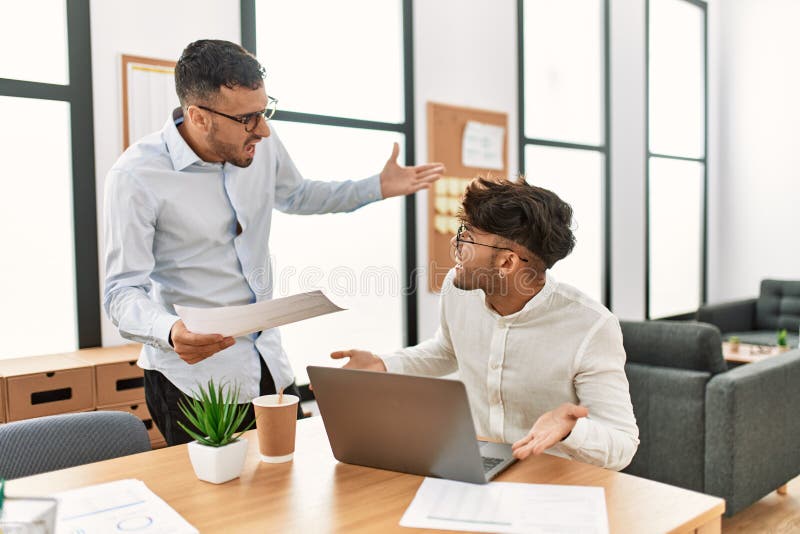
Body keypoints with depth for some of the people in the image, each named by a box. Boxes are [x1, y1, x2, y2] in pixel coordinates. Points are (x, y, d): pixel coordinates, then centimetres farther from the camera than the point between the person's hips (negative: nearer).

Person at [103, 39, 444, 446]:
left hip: (269, 363, 6)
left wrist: (378, 187, 11)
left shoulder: (261, 143, -3)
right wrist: (169, 332, -39)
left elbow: (294, 196, 18)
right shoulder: (136, 176, -19)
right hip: (194, 374, -5)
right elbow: (122, 290, -17)